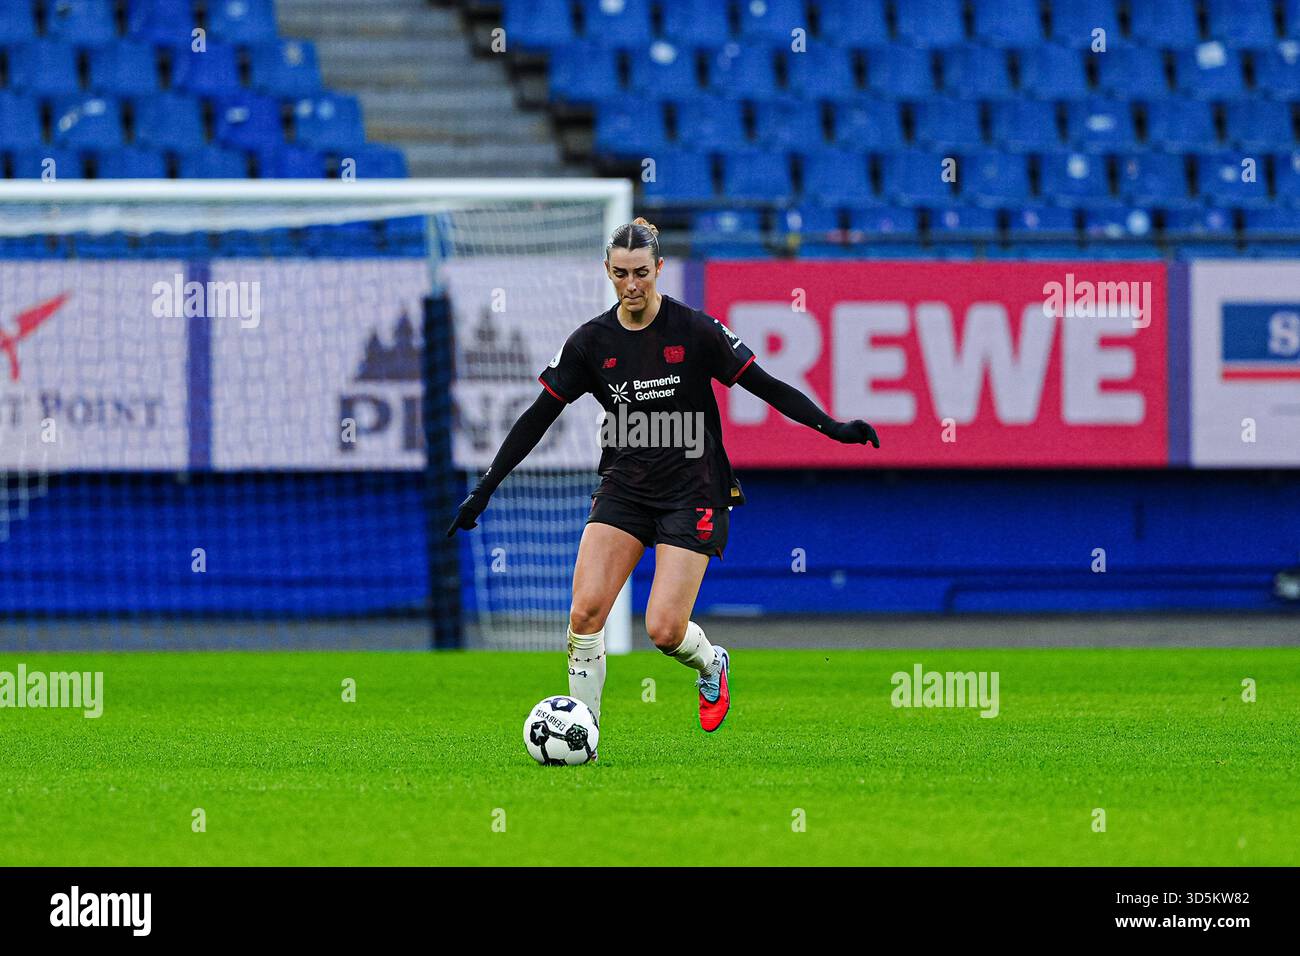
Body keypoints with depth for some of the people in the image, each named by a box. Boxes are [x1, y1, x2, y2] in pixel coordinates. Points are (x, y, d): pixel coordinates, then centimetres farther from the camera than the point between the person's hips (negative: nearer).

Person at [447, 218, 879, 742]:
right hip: (624, 487, 3)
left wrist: (833, 428, -14)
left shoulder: (695, 330, -10)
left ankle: (711, 663, 24)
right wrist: (484, 490, 1)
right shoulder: (591, 341, -1)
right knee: (585, 609, -15)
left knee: (664, 629, -12)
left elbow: (765, 386, -5)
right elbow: (538, 417, 3)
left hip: (692, 493, -3)